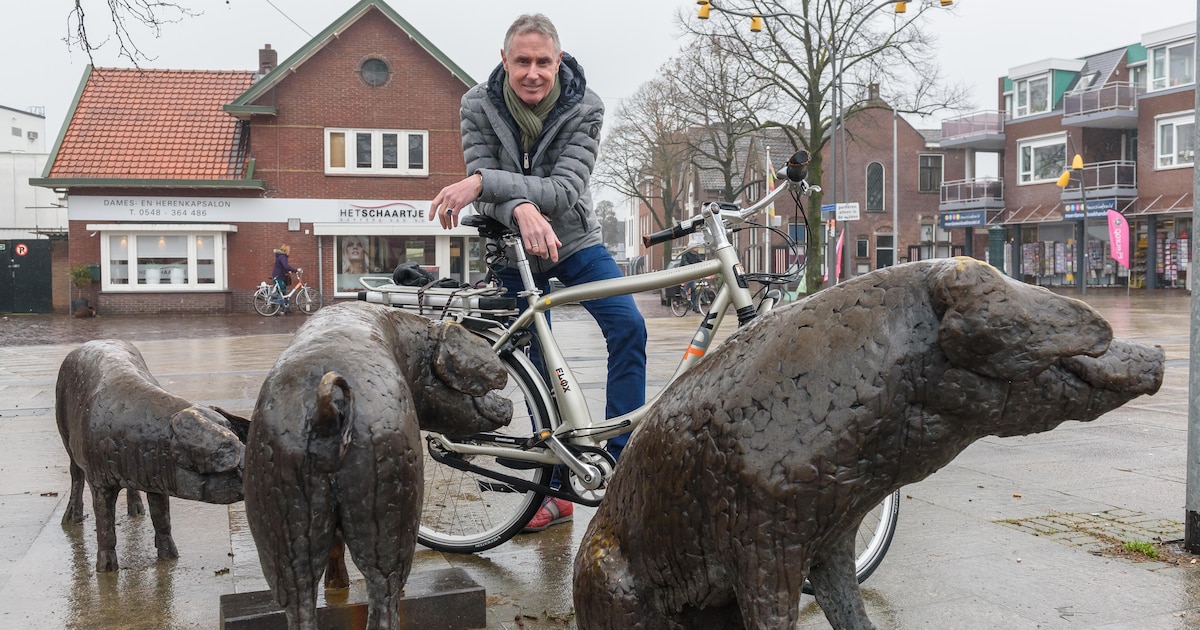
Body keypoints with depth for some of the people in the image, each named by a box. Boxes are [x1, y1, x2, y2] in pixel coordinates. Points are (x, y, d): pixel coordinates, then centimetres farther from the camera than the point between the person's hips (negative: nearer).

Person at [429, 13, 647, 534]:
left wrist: (483, 181, -40)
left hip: (574, 242, 0)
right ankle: (557, 491, 12)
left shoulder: (585, 108, -20)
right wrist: (521, 208, -43)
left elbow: (564, 190, -30)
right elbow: (483, 189, -21)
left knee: (628, 326, -22)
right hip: (513, 250, 1)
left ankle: (623, 456, -14)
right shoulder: (478, 106, -15)